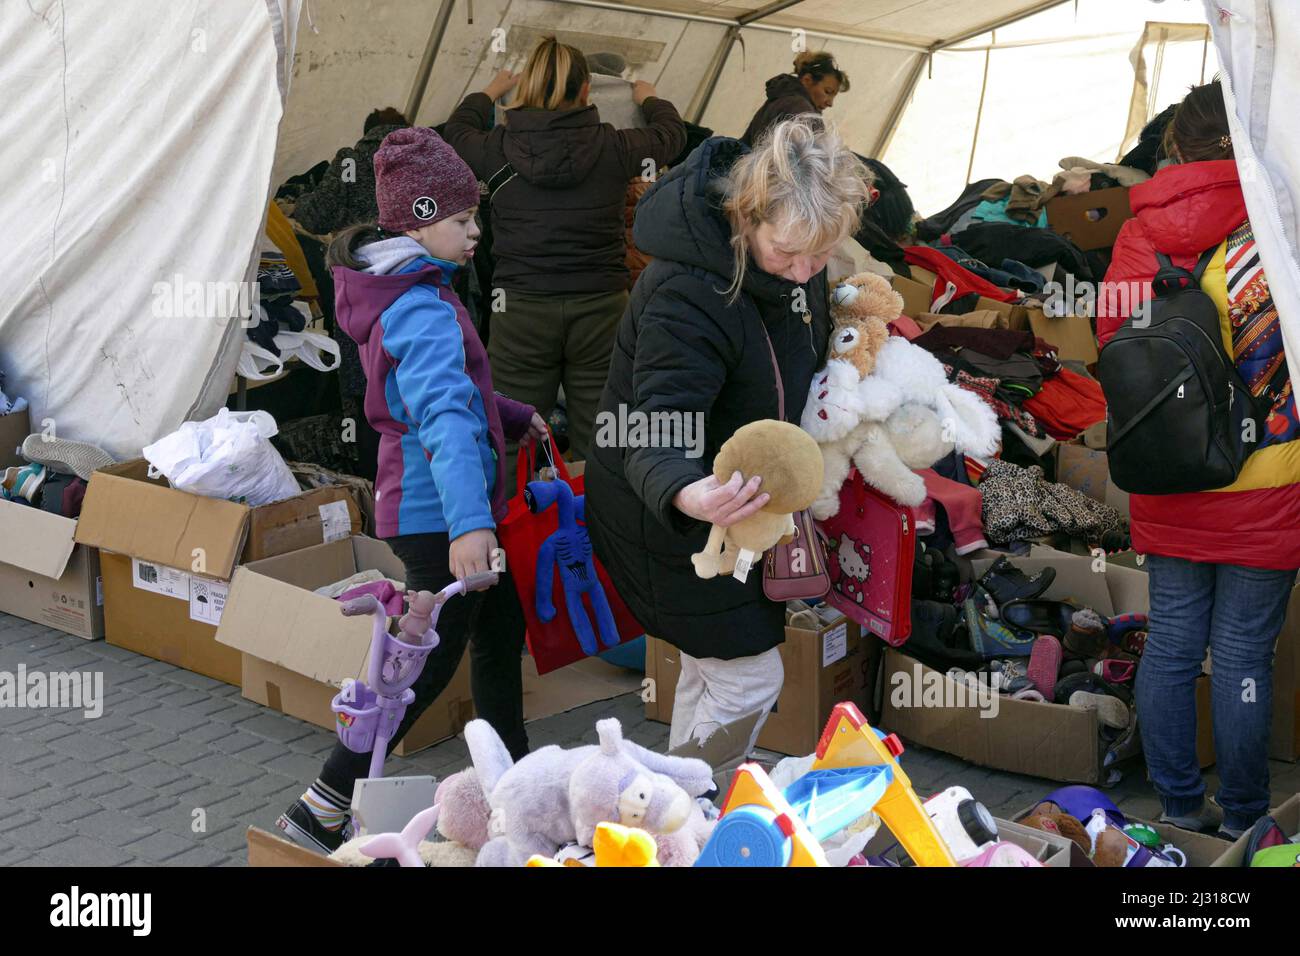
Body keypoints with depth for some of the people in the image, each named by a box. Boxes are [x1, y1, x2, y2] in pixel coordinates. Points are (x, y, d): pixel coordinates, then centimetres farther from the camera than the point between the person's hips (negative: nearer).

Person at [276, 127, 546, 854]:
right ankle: (320, 812, 4)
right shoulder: (423, 308, -22)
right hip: (440, 514, -10)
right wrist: (468, 523, -48)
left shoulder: (409, 291, 10)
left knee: (501, 631, 22)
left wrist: (515, 416, 28)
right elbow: (445, 416, -37)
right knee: (430, 667, -2)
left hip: (435, 510, 10)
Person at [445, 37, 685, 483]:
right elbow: (671, 132, 19)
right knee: (598, 448, 8)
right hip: (600, 309, 0)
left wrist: (493, 90, 41)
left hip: (520, 311, 0)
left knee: (511, 448, 7)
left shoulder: (499, 149, -3)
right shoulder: (612, 147, -3)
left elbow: (458, 129, 22)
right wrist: (649, 98, 40)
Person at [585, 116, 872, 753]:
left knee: (709, 666, 22)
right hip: (660, 510, -8)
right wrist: (686, 494, -63)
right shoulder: (687, 294, -36)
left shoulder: (795, 263, -9)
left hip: (727, 494, 8)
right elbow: (657, 434, -44)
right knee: (751, 677, -4)